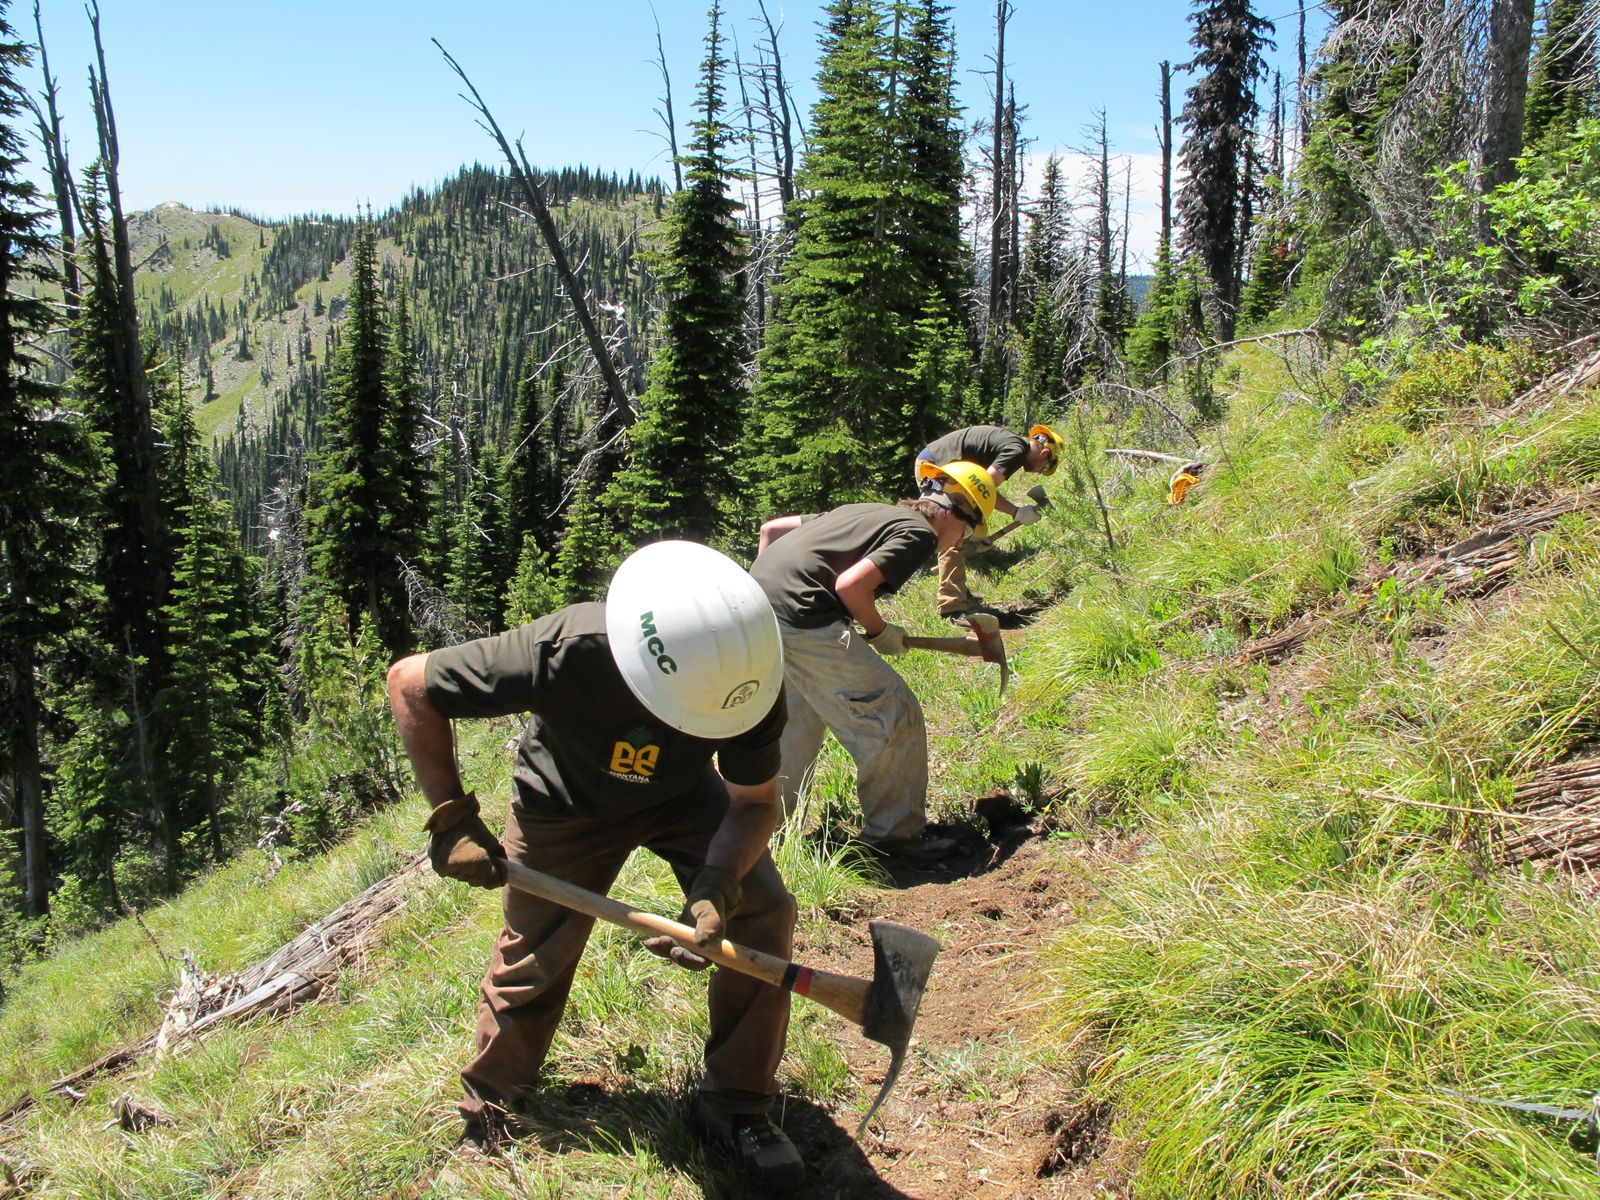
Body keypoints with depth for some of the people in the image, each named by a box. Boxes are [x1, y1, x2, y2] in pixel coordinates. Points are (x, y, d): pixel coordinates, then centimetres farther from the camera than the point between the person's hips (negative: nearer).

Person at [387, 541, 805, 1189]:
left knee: (762, 911, -13)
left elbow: (756, 802, -21)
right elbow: (409, 683, -27)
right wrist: (452, 818, -28)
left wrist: (716, 889, -39)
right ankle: (488, 1105, 37)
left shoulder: (748, 673, -36)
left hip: (683, 794, 2)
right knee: (531, 957, 7)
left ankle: (736, 1107, 5)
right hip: (566, 803, -2)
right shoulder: (561, 653, -43)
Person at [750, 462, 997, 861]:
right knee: (893, 716, 1)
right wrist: (880, 633, 2)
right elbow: (850, 585, -14)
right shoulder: (920, 532, -1)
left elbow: (770, 529, 24)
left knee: (797, 719, 27)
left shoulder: (866, 512, 24)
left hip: (757, 603, 9)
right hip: (803, 621, -9)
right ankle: (894, 832, 13)